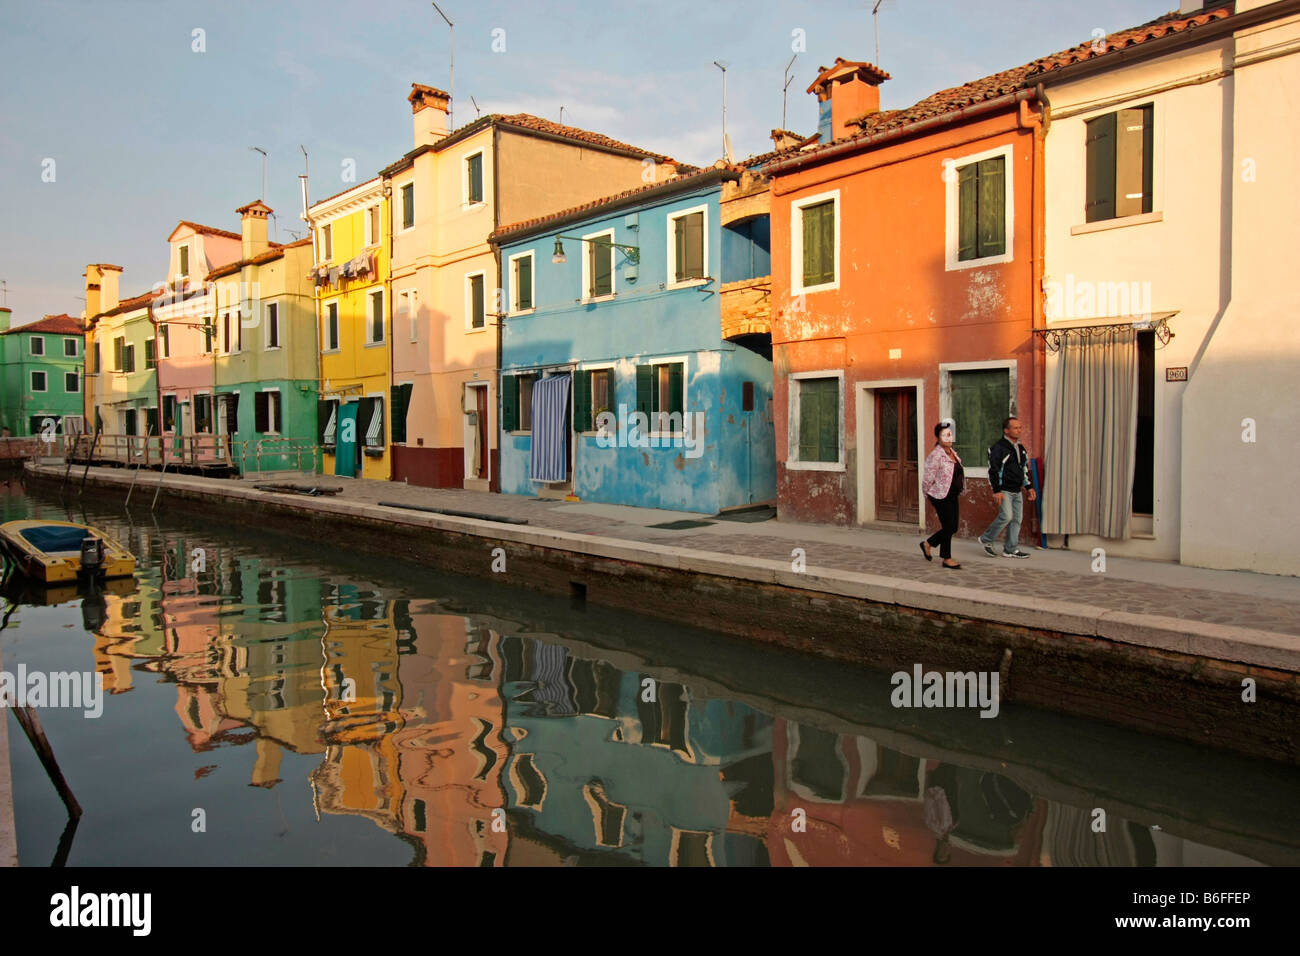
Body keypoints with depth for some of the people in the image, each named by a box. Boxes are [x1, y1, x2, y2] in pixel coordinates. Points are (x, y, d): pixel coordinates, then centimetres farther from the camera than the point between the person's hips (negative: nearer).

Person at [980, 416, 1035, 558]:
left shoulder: (1020, 448, 15)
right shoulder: (999, 447, -11)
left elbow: (1024, 469, 25)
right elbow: (993, 470, -14)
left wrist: (1028, 487, 17)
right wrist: (997, 491, -18)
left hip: (1017, 491, 8)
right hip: (1004, 490, -8)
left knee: (1017, 519, 6)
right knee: (1006, 516, -16)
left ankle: (1011, 549, 13)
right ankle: (986, 539, 3)